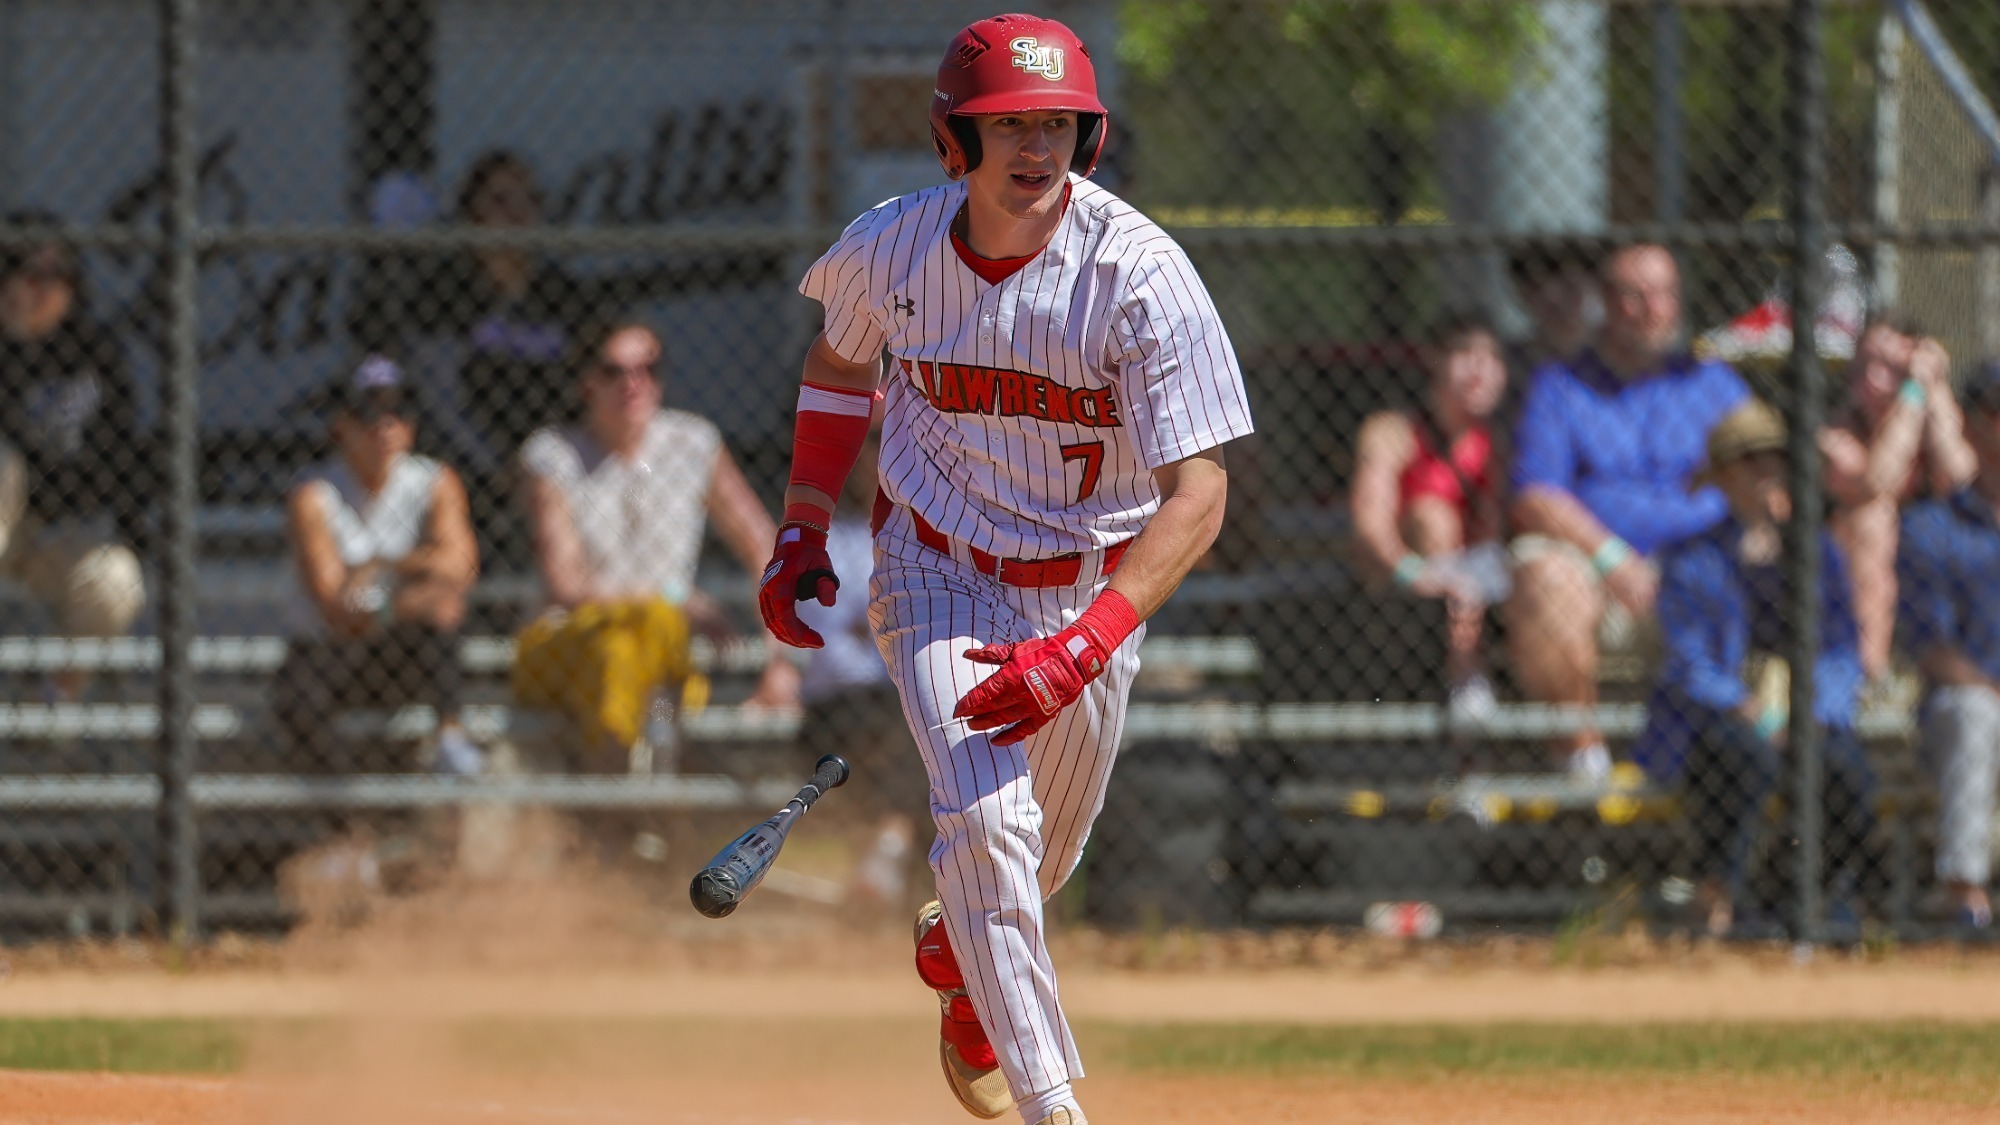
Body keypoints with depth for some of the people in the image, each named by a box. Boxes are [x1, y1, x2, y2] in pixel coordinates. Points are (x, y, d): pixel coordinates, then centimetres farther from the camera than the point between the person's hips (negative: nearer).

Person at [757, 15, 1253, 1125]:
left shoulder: (1140, 275, -27)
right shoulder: (893, 249, -16)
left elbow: (1199, 490, -30)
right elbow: (839, 366, 9)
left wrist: (1083, 647, -42)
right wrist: (802, 529, 0)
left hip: (1091, 585, 1)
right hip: (938, 569, -1)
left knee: (1045, 848, 17)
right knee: (987, 818, -21)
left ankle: (955, 955, 53)